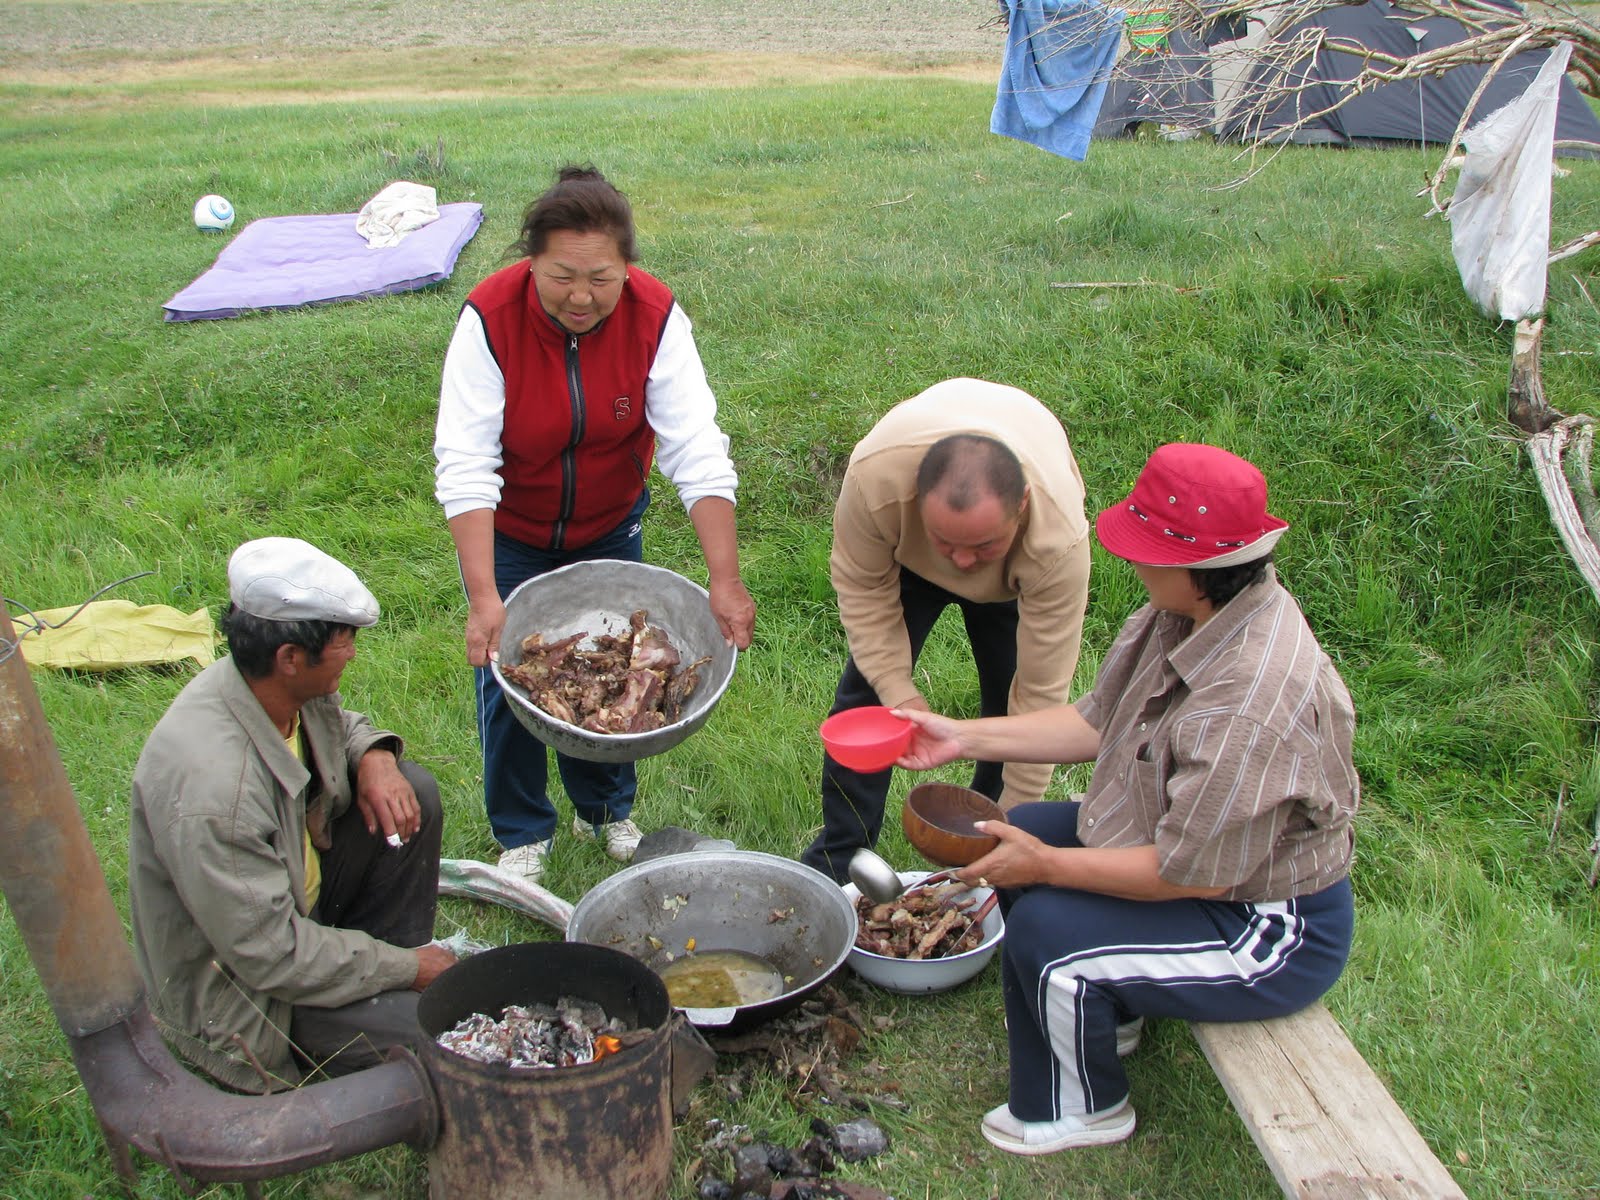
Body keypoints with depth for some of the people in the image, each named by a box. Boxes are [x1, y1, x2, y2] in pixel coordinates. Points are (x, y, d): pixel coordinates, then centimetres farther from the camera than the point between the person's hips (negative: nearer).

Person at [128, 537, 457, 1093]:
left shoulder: (289, 688, -12)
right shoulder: (209, 786, -36)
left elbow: (340, 724, 14)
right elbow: (271, 956, -30)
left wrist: (374, 758, -9)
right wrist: (408, 969, -19)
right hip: (238, 993, -8)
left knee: (414, 791, -2)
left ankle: (390, 961, 7)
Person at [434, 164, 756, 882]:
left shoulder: (655, 317, -25)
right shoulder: (490, 318, -29)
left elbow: (698, 456, -27)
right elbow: (466, 468, -31)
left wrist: (726, 581, -33)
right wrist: (484, 597, -40)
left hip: (609, 527, 2)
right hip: (508, 532, -1)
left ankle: (605, 809, 35)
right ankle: (522, 832, 25)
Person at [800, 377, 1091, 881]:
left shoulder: (1059, 540, -44)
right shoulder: (875, 475, -44)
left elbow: (1041, 692, -34)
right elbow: (862, 584, -22)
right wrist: (899, 691, -27)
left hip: (1014, 577, 0)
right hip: (904, 554, 1)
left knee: (1010, 703, -5)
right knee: (868, 687, -5)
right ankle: (836, 860, 10)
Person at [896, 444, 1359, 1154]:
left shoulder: (1255, 699, -36)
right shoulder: (1184, 614, -8)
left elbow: (1193, 873, -29)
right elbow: (1098, 722, 3)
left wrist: (1046, 864, -19)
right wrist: (966, 738, 0)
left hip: (1270, 933, -9)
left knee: (1045, 931, -20)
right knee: (1024, 832, 9)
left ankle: (1081, 1110, 12)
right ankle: (1109, 1017, 31)